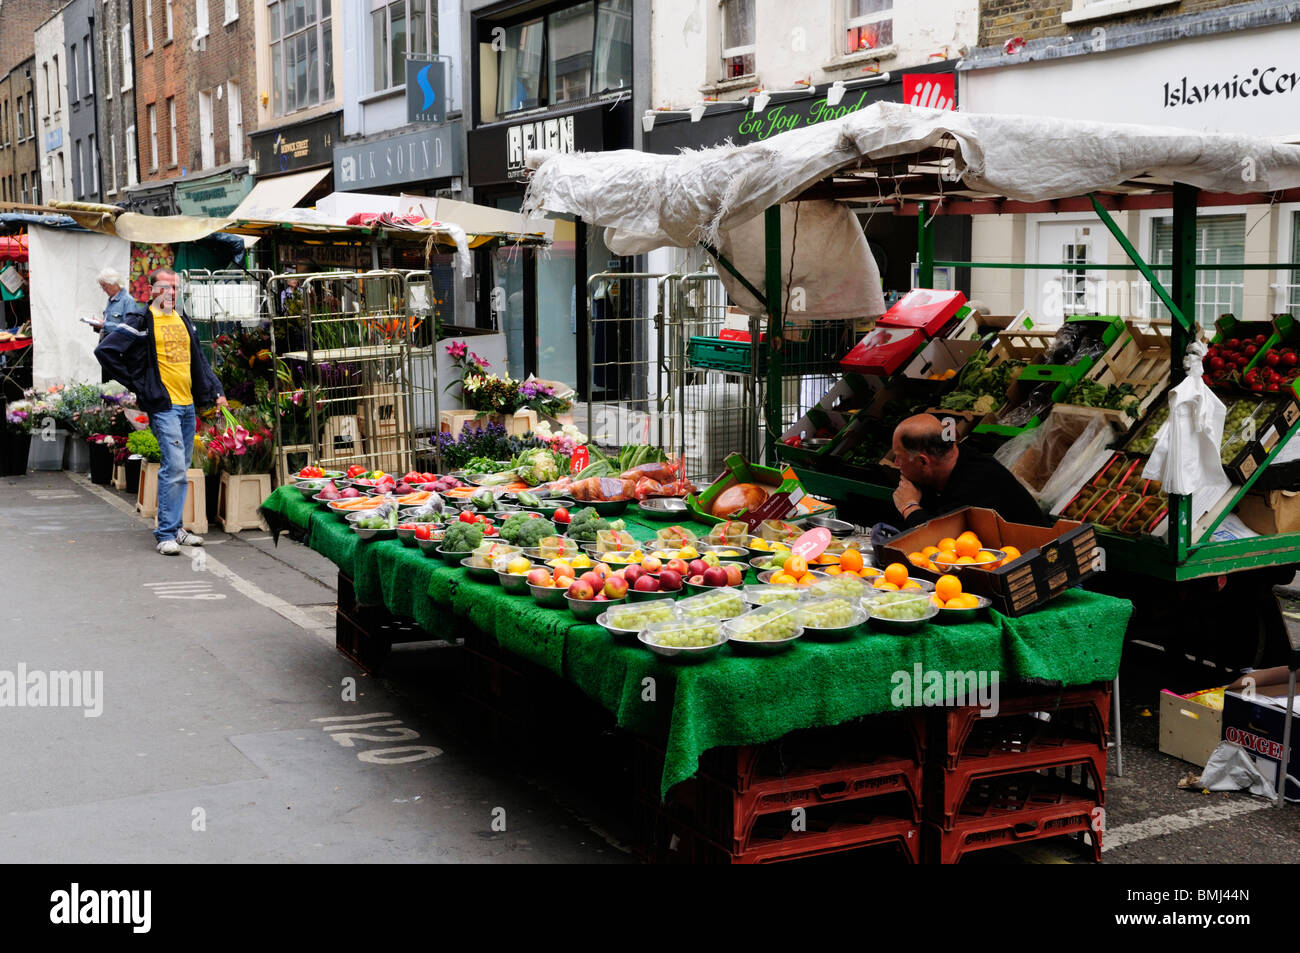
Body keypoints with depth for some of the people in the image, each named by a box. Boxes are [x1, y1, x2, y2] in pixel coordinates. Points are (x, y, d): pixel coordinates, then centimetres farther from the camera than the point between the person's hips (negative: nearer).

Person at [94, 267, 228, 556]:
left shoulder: (183, 320, 17)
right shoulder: (141, 321, -5)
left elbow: (199, 360, 25)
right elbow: (105, 351, -9)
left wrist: (215, 390, 17)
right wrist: (136, 384, -8)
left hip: (188, 404, 7)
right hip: (163, 405, -7)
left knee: (181, 470, 11)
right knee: (174, 467, -14)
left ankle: (175, 528, 19)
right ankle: (165, 534, -9)